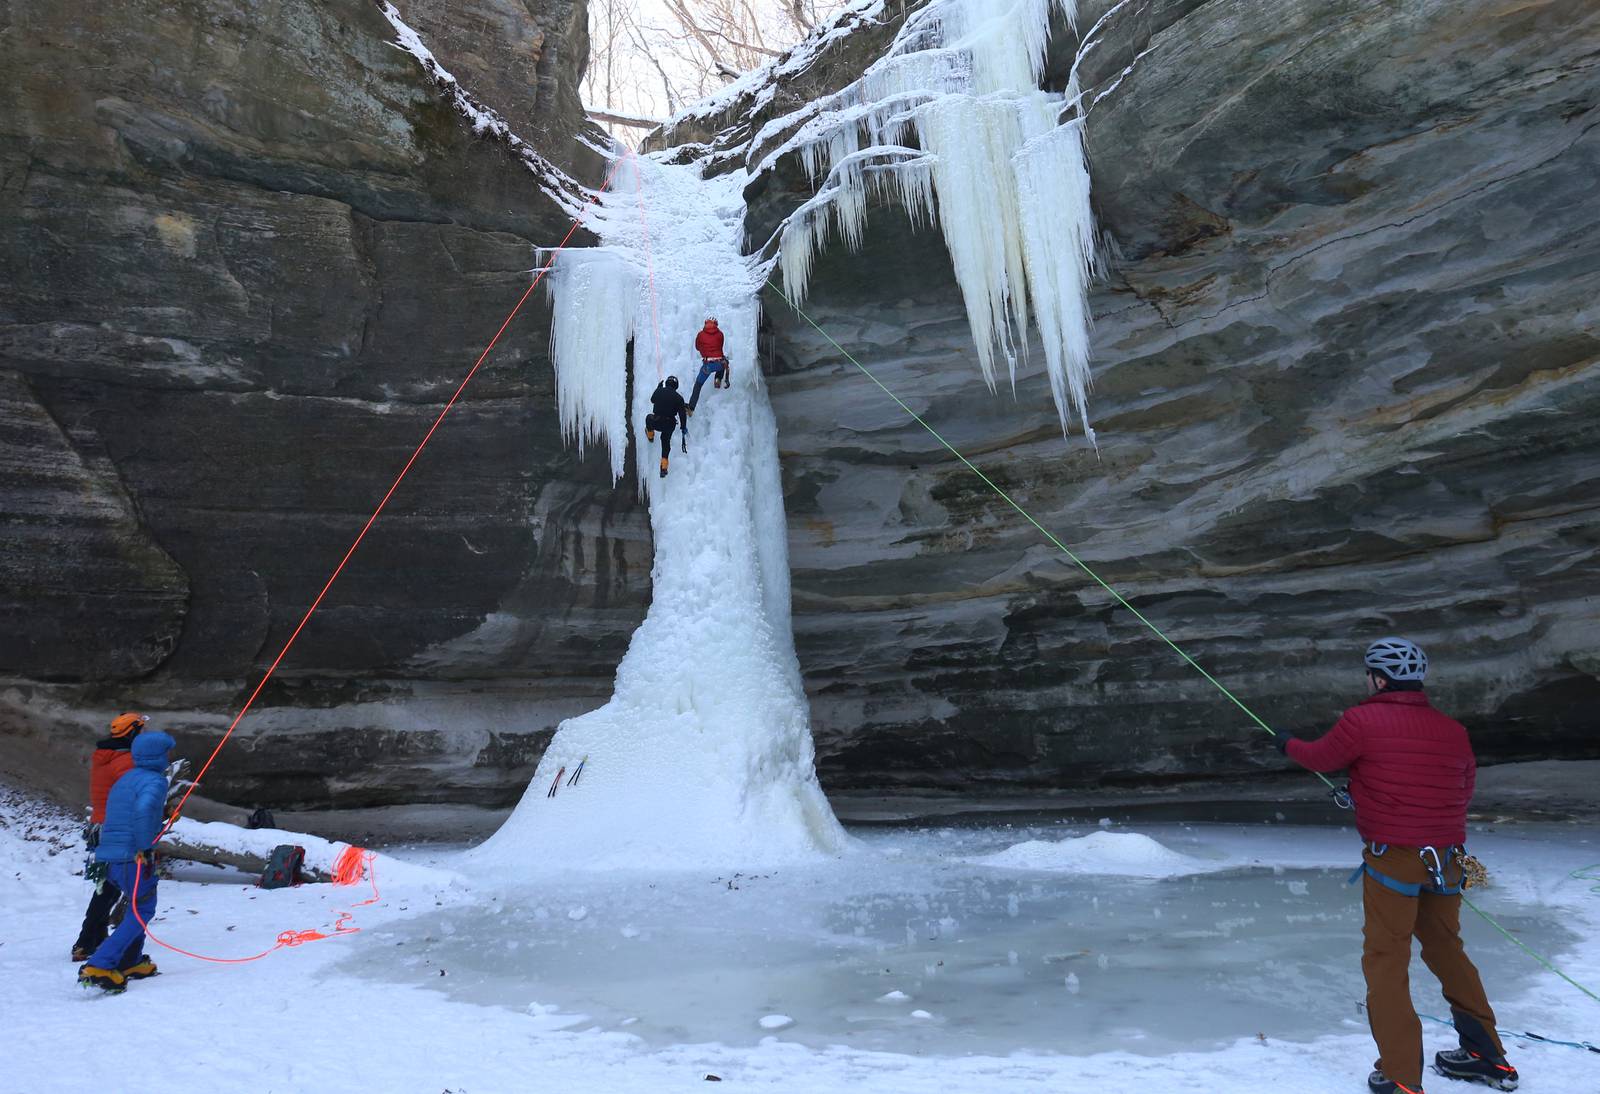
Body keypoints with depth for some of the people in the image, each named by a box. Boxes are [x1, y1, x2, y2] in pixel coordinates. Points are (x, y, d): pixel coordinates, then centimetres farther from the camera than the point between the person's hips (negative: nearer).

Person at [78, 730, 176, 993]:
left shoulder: (125, 779, 19)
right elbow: (143, 809, -26)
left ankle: (129, 963, 23)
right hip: (133, 856, -9)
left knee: (140, 905, 23)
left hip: (111, 854, 9)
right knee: (142, 910, -1)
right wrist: (145, 849, -23)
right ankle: (98, 966, -12)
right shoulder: (155, 780, -9)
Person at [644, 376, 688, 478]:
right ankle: (664, 467, 14)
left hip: (656, 422, 0)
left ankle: (650, 435, 61)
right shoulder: (678, 398, -8)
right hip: (670, 425, 0)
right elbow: (682, 414, -7)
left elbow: (652, 400, 18)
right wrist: (684, 427, 6)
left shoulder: (659, 391, -4)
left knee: (649, 417, 35)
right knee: (666, 442, 22)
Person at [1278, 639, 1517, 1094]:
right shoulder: (1453, 731, 4)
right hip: (1447, 860, 6)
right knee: (1447, 951, 21)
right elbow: (1464, 789, 16)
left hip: (1392, 857, -6)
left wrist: (1288, 744, 23)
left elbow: (1320, 757, 3)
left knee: (1385, 962, 2)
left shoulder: (1362, 720, -11)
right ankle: (1489, 1057, 33)